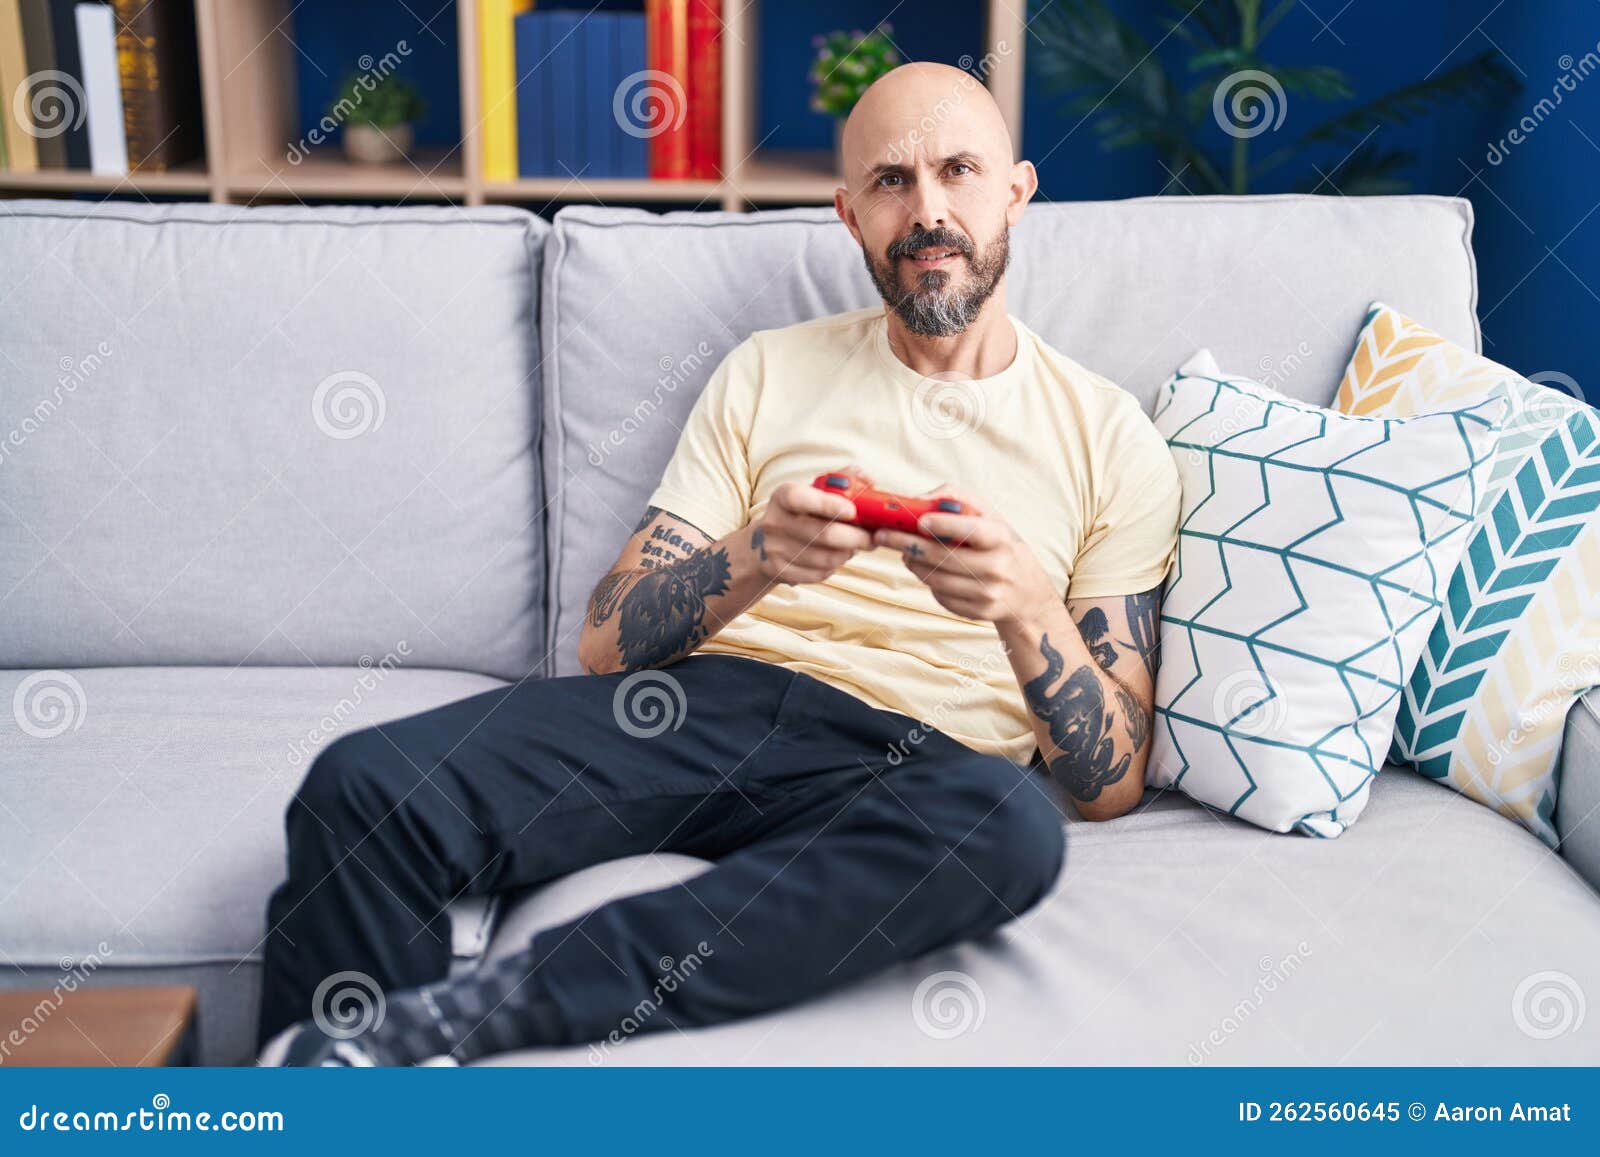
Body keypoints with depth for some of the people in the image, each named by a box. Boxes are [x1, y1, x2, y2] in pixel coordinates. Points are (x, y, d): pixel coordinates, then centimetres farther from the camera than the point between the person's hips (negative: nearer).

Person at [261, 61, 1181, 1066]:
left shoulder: (1113, 443, 11)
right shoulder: (770, 372, 17)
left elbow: (1112, 783, 5)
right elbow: (608, 641, 9)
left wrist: (1027, 610, -15)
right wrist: (753, 559, -12)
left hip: (911, 766, -1)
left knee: (1013, 825, -38)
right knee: (364, 785, -26)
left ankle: (453, 1018, -34)